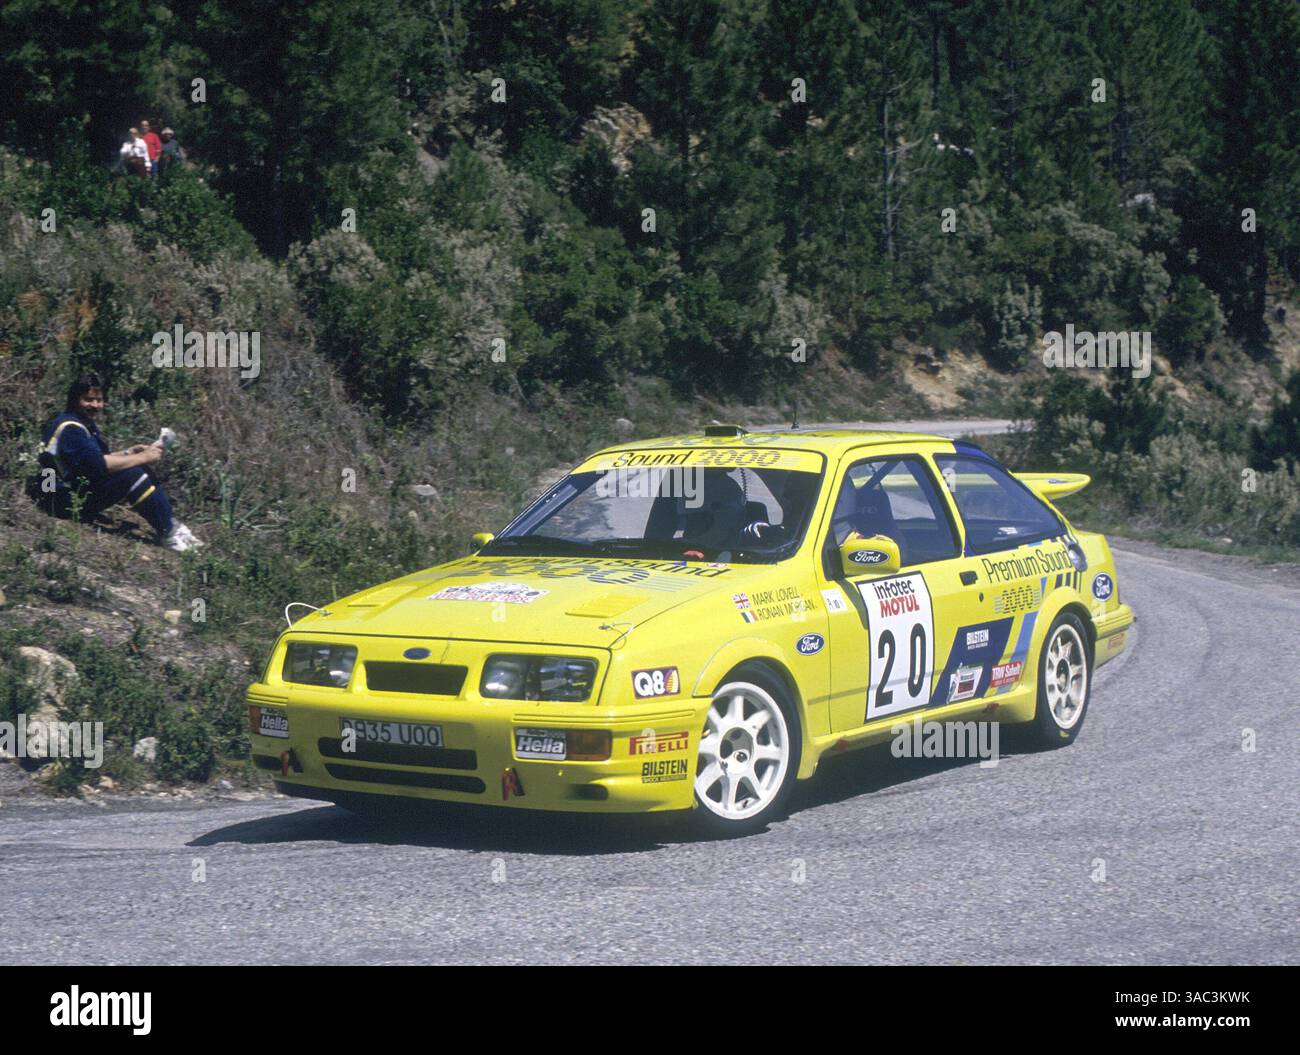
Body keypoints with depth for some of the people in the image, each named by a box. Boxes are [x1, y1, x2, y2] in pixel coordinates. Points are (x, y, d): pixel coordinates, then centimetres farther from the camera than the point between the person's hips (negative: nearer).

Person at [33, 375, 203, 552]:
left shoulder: (85, 424, 14)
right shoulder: (70, 428, -19)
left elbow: (100, 458, 18)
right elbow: (98, 465, -28)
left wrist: (130, 452, 2)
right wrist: (142, 457, -21)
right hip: (65, 502, -11)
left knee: (142, 472, 3)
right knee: (132, 475, -24)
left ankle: (170, 523, -4)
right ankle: (168, 534, -19)